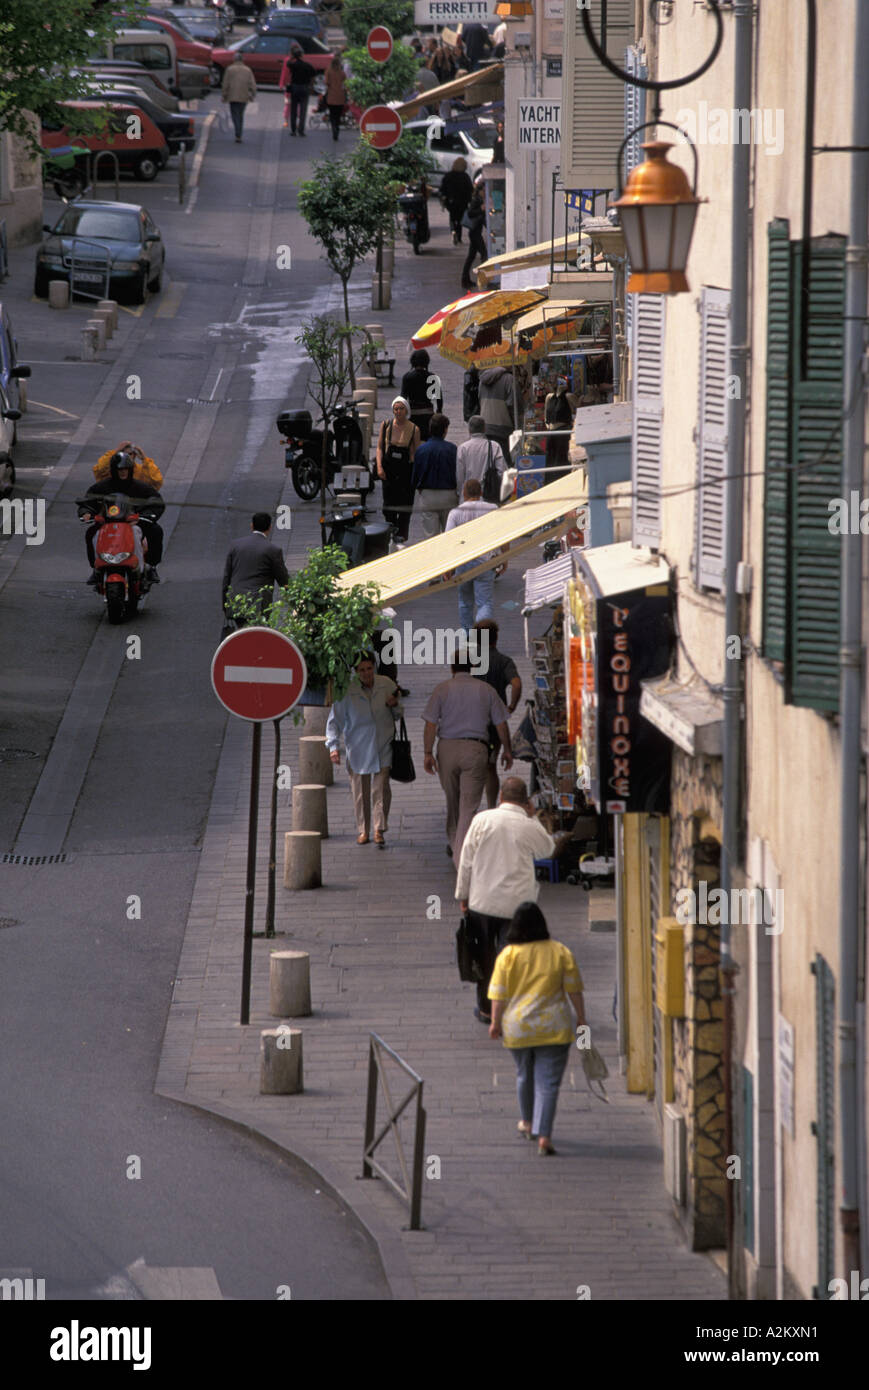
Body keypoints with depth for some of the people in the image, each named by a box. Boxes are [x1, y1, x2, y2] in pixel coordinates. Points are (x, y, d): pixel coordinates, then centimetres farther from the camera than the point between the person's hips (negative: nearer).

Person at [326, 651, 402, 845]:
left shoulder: (387, 685, 1)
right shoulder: (347, 691, -7)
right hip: (358, 748, -1)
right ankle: (362, 831, 14)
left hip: (383, 747, 1)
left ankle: (380, 829, -1)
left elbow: (399, 715, 13)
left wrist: (395, 706, -10)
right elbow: (335, 721, -3)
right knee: (360, 792, 3)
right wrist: (332, 746, -14)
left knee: (381, 788, -9)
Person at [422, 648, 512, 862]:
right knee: (469, 804, -2)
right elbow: (501, 724, 6)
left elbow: (430, 724, -6)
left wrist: (428, 753, -3)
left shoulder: (442, 689, -1)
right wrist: (507, 750, 18)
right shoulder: (486, 690, 3)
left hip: (447, 748, 1)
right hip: (476, 749, -1)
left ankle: (454, 843, 34)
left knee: (452, 799, 19)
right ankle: (461, 851, -10)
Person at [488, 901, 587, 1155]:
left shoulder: (507, 955, -6)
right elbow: (574, 989, 0)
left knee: (524, 1075, 22)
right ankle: (543, 1136, -12)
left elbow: (499, 994, -5)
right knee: (548, 1082, -1)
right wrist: (581, 1019, 9)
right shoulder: (560, 952, -3)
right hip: (553, 1028, -1)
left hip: (518, 1028, 1)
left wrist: (496, 1022, 6)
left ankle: (527, 1123, 39)